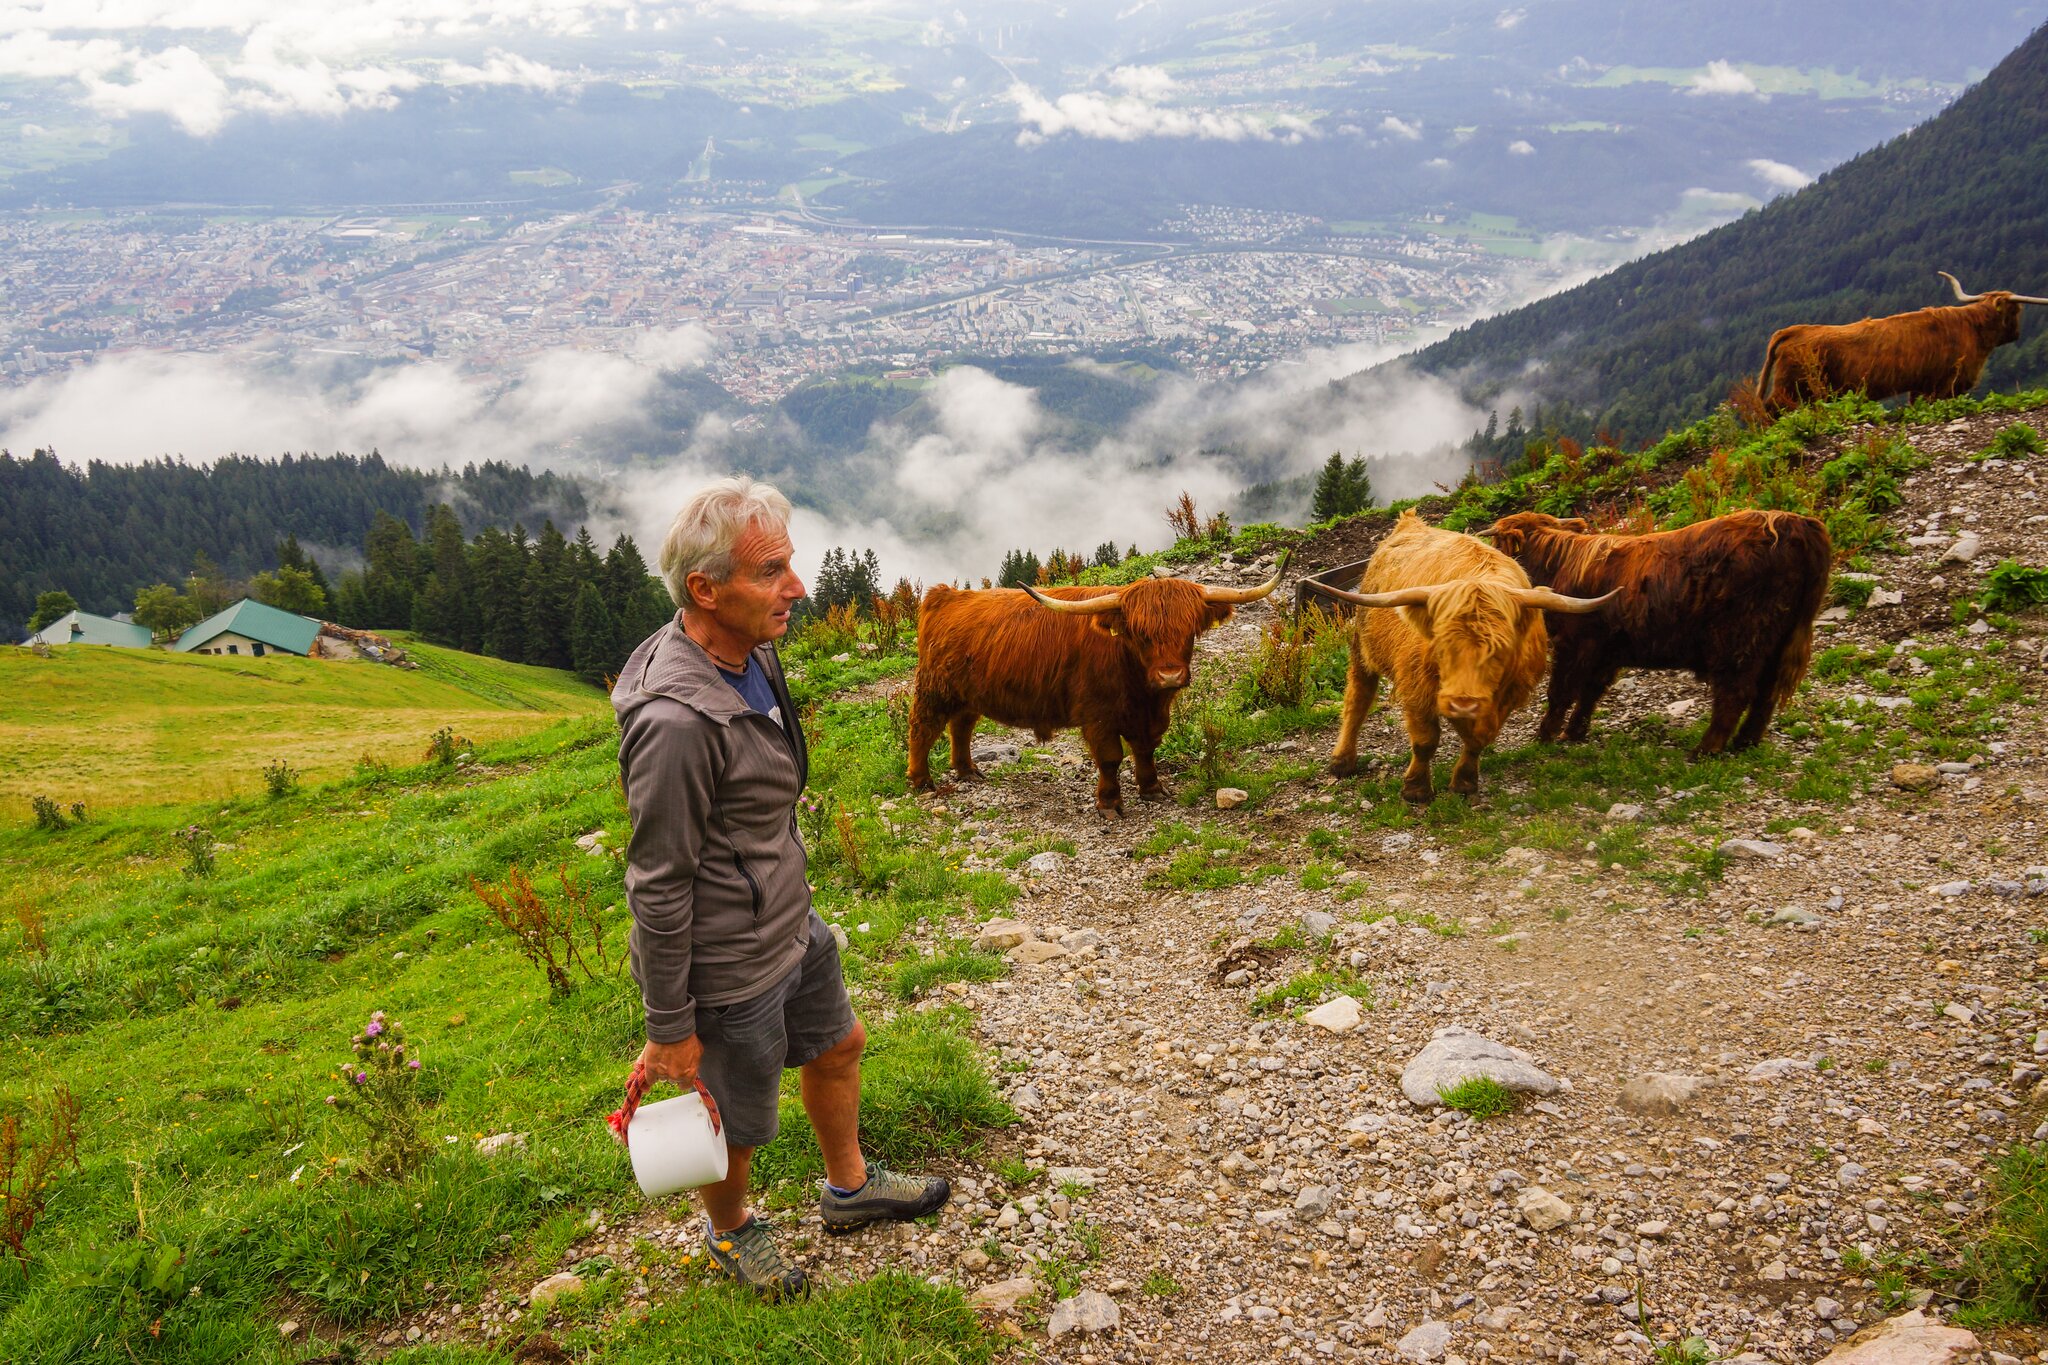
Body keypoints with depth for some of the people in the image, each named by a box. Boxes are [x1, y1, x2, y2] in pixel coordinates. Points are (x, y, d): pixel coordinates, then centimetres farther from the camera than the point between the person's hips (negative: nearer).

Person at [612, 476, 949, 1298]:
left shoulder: (751, 654, -4)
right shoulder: (675, 721, -34)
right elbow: (657, 889, -26)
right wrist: (669, 1029, -17)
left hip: (792, 926, 9)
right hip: (728, 969, -9)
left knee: (836, 1045, 27)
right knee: (736, 1124, 15)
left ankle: (850, 1190, 53)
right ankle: (730, 1233, 46)